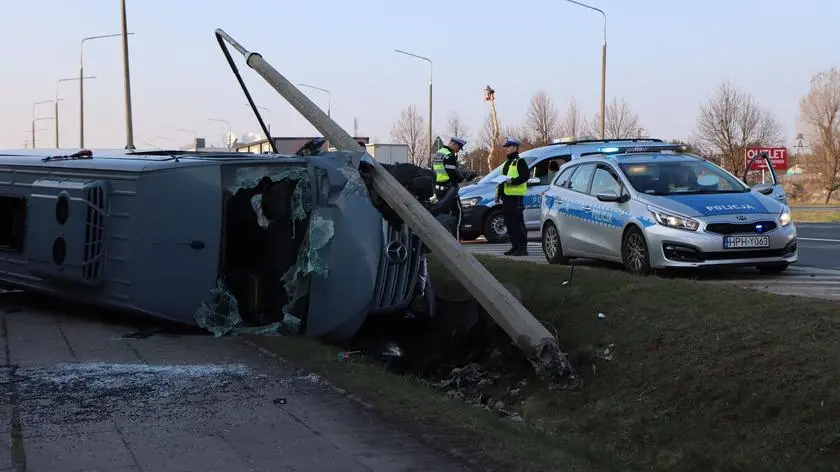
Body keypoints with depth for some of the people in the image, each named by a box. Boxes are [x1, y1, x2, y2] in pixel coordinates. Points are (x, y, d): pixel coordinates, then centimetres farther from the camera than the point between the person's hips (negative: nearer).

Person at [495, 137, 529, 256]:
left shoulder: (520, 162, -4)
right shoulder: (506, 164, 24)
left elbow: (525, 176, -15)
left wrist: (512, 181, -24)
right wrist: (498, 192, 21)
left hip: (516, 197, -9)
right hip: (506, 197, 9)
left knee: (518, 223, -11)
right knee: (509, 223, 9)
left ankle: (522, 247, -10)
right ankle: (515, 246, 15)